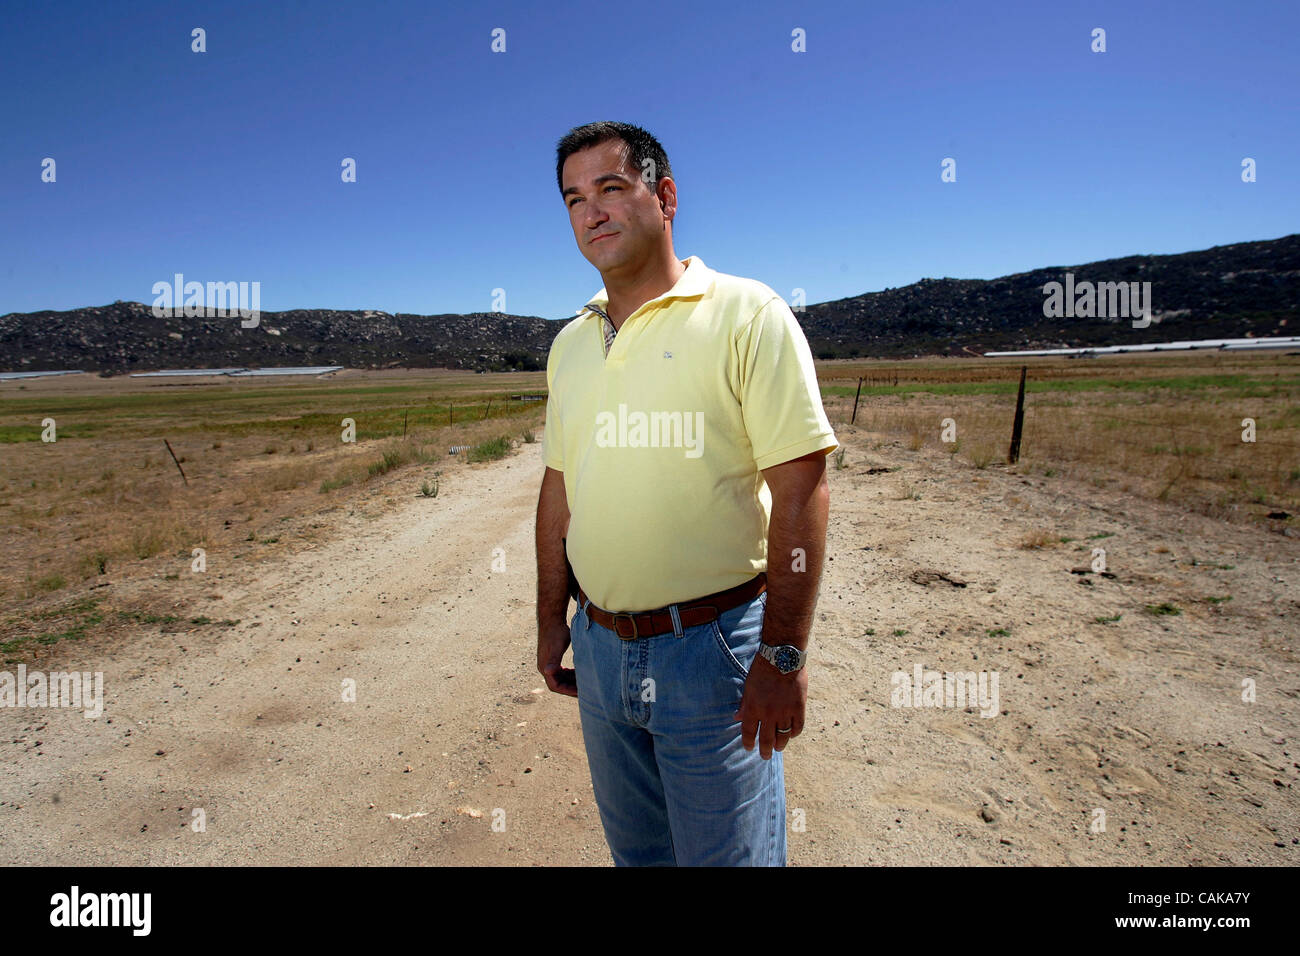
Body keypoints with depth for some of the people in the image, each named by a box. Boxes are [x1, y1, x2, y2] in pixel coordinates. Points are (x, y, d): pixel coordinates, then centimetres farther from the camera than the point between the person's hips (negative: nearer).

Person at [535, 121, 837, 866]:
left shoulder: (746, 315, -10)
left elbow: (801, 489, -15)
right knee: (636, 849, 23)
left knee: (726, 851, 10)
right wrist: (551, 620, 13)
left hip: (713, 646, -6)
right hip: (600, 646, 6)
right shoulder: (570, 344, 9)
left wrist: (784, 653, -18)